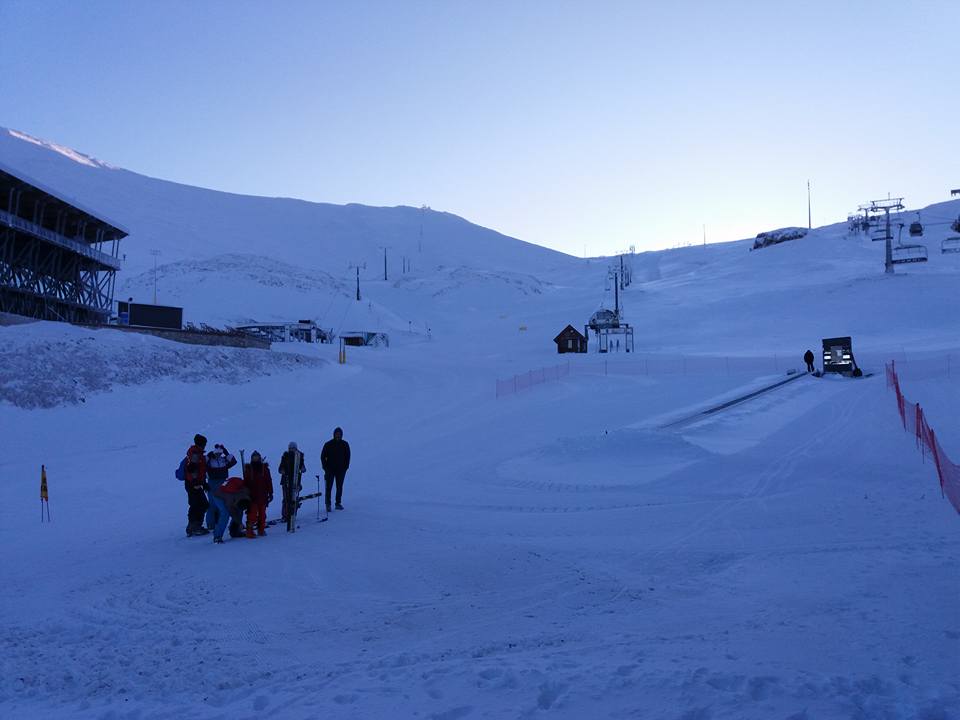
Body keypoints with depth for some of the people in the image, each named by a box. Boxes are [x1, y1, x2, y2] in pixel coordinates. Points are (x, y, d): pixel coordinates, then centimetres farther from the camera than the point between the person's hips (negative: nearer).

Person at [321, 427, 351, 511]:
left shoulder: (345, 444, 3)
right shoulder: (328, 444, -3)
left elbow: (347, 456, 10)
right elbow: (323, 456, 2)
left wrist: (346, 467, 1)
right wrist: (325, 468, -5)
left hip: (341, 470, 2)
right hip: (330, 470, -2)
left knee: (339, 487, 7)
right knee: (329, 487, -4)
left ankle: (338, 503, 16)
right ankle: (328, 504, 1)